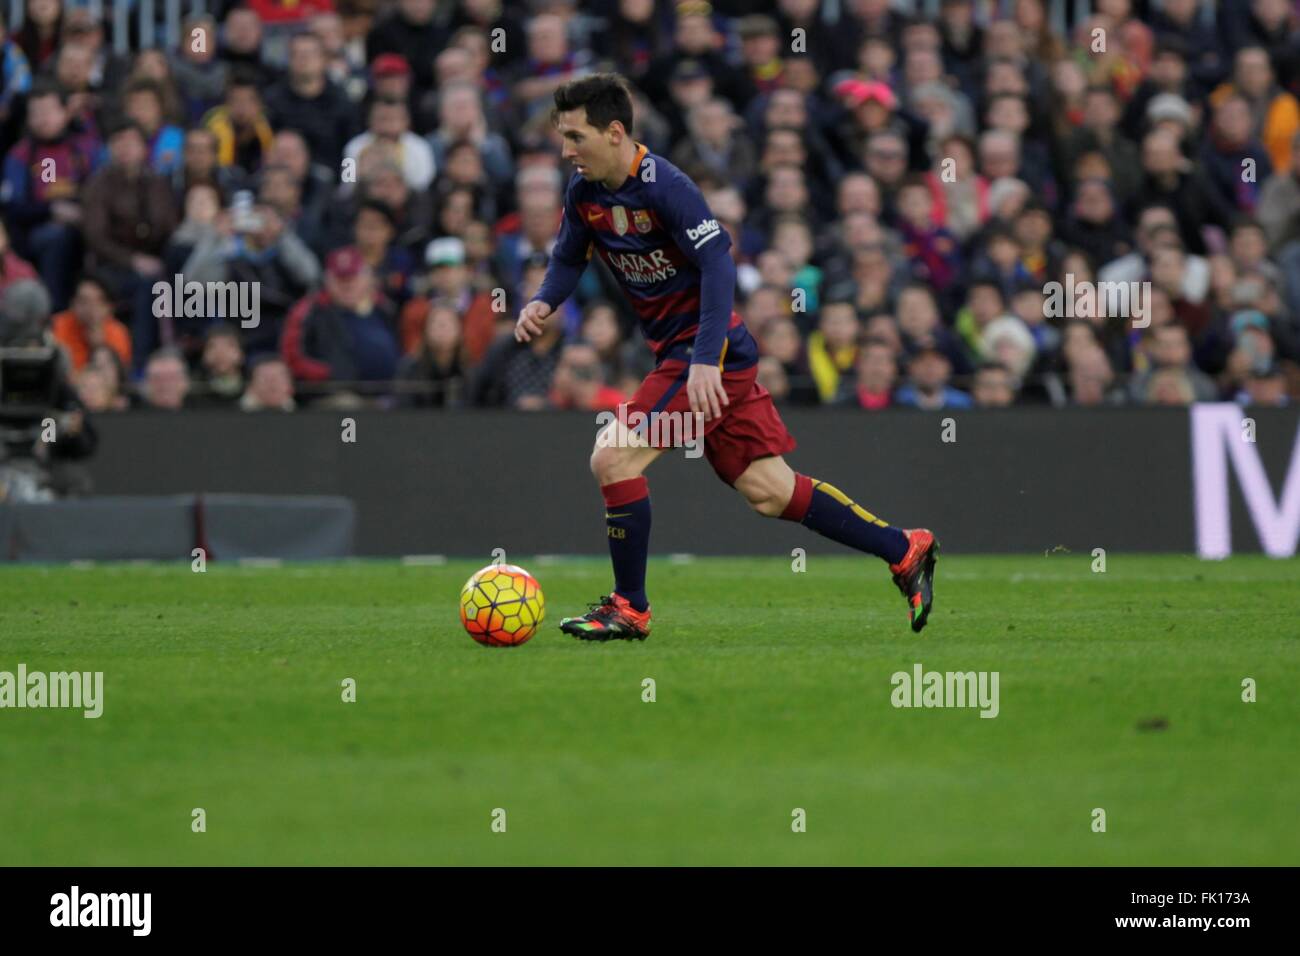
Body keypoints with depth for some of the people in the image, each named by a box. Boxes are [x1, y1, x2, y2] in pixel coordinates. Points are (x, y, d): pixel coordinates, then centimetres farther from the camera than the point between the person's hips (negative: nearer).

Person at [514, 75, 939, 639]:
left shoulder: (664, 186, -20)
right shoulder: (585, 194, 5)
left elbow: (718, 263, -25)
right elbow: (569, 259, 20)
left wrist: (705, 361, -32)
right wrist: (543, 303, -3)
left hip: (711, 355, -9)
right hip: (677, 353, 9)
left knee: (613, 459, -15)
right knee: (769, 493, 10)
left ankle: (629, 608, -2)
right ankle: (905, 550, 20)